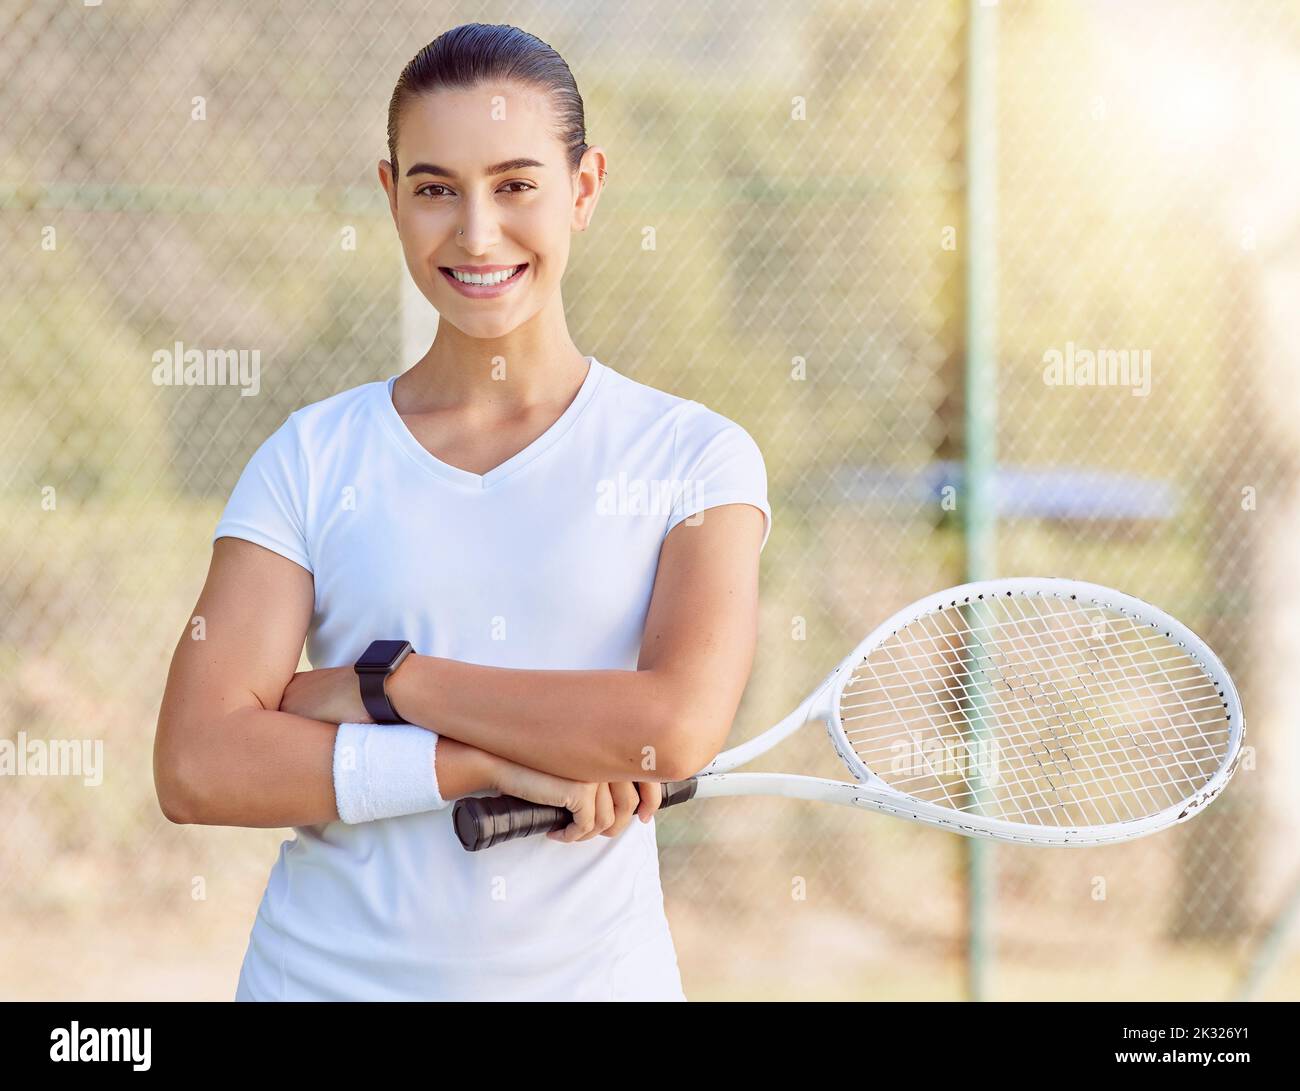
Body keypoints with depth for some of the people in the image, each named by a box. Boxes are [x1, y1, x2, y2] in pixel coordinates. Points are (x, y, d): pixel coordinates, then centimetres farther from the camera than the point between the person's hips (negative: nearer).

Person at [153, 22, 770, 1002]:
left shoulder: (696, 456, -3)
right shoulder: (312, 458, -1)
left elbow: (678, 726, -18)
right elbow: (196, 765, -11)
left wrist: (376, 681, -14)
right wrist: (497, 765, -18)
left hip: (595, 971, 0)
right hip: (327, 971, 1)